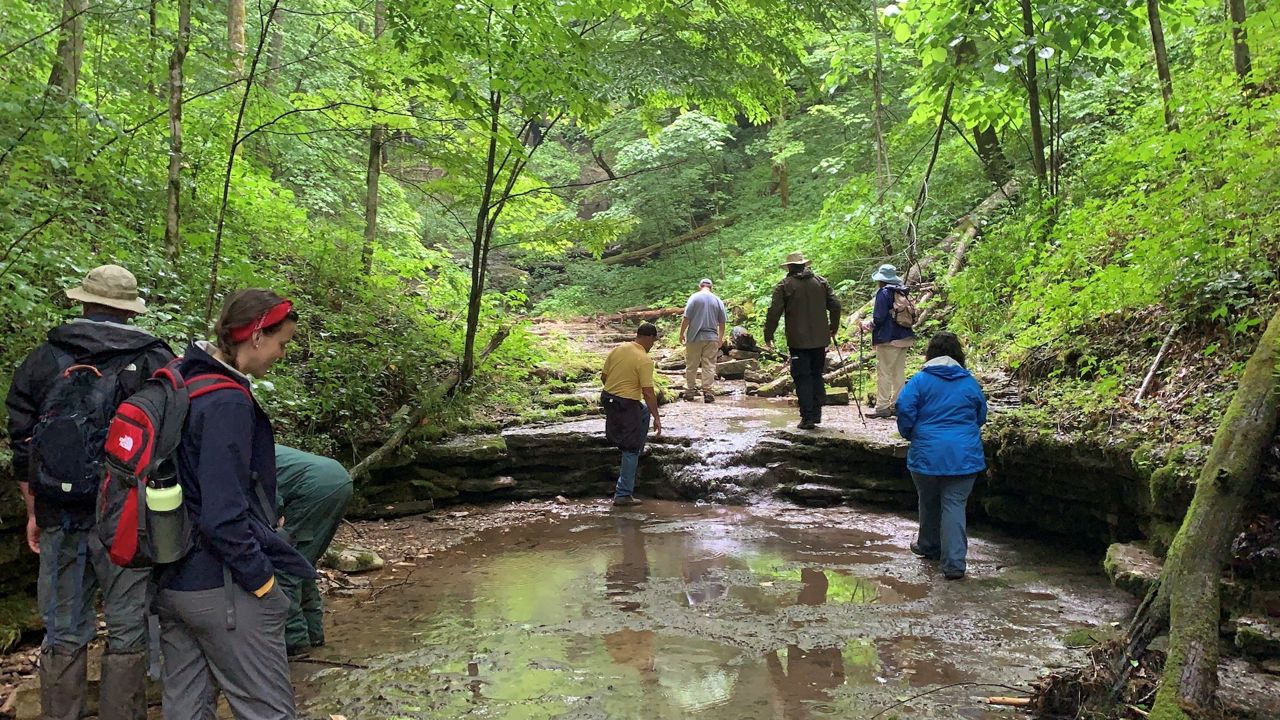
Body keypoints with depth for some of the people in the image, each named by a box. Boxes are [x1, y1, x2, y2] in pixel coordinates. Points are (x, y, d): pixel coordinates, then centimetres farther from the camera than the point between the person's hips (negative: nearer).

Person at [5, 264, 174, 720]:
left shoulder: (41, 361, 6)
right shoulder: (155, 362, -4)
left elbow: (21, 444, 10)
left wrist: (34, 512, 19)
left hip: (60, 520, 3)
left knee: (63, 635, 12)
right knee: (128, 632, 6)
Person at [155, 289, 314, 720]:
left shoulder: (182, 383, 5)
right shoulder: (228, 403, -22)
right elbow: (224, 517, -24)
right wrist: (262, 579, -13)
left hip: (172, 580, 9)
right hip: (221, 589, -9)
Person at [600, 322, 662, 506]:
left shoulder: (617, 349, 3)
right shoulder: (644, 360, -18)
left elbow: (603, 376, 10)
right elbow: (648, 393, -19)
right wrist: (657, 418, -10)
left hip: (608, 399, 8)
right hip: (627, 405, -8)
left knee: (644, 412, 33)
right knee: (631, 450, 4)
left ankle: (637, 451, 39)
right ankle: (623, 495, 6)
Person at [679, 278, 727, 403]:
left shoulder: (694, 297, -4)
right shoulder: (717, 300, 6)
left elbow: (686, 318, -8)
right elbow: (722, 322, 9)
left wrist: (681, 334, 2)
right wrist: (721, 338, 21)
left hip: (694, 338, -2)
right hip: (712, 338, 2)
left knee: (691, 366, 8)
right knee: (709, 366, 3)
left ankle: (690, 392, 13)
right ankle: (708, 392, 0)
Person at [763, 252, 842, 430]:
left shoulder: (785, 285, -4)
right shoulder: (821, 282, 8)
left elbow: (774, 312, -8)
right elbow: (835, 305, 7)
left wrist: (768, 335, 1)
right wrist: (833, 328, 19)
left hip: (798, 340, -4)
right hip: (820, 339, 4)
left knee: (803, 378, 0)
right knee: (817, 376, 15)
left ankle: (807, 417, -3)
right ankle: (816, 414, 13)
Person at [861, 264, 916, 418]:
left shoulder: (883, 293, -13)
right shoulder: (902, 292, 10)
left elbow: (879, 317, -18)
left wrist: (870, 324, 3)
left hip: (889, 339, -8)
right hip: (905, 337, 8)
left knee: (883, 373, -3)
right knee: (899, 372, 14)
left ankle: (882, 407, -3)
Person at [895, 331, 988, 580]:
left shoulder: (920, 380, -4)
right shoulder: (970, 382, 5)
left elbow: (904, 408, -11)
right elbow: (981, 416, 15)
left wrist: (909, 434, 8)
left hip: (927, 454, -1)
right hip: (965, 455, 1)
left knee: (929, 502, 19)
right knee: (955, 505, 0)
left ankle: (929, 546, 38)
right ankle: (954, 564, -8)